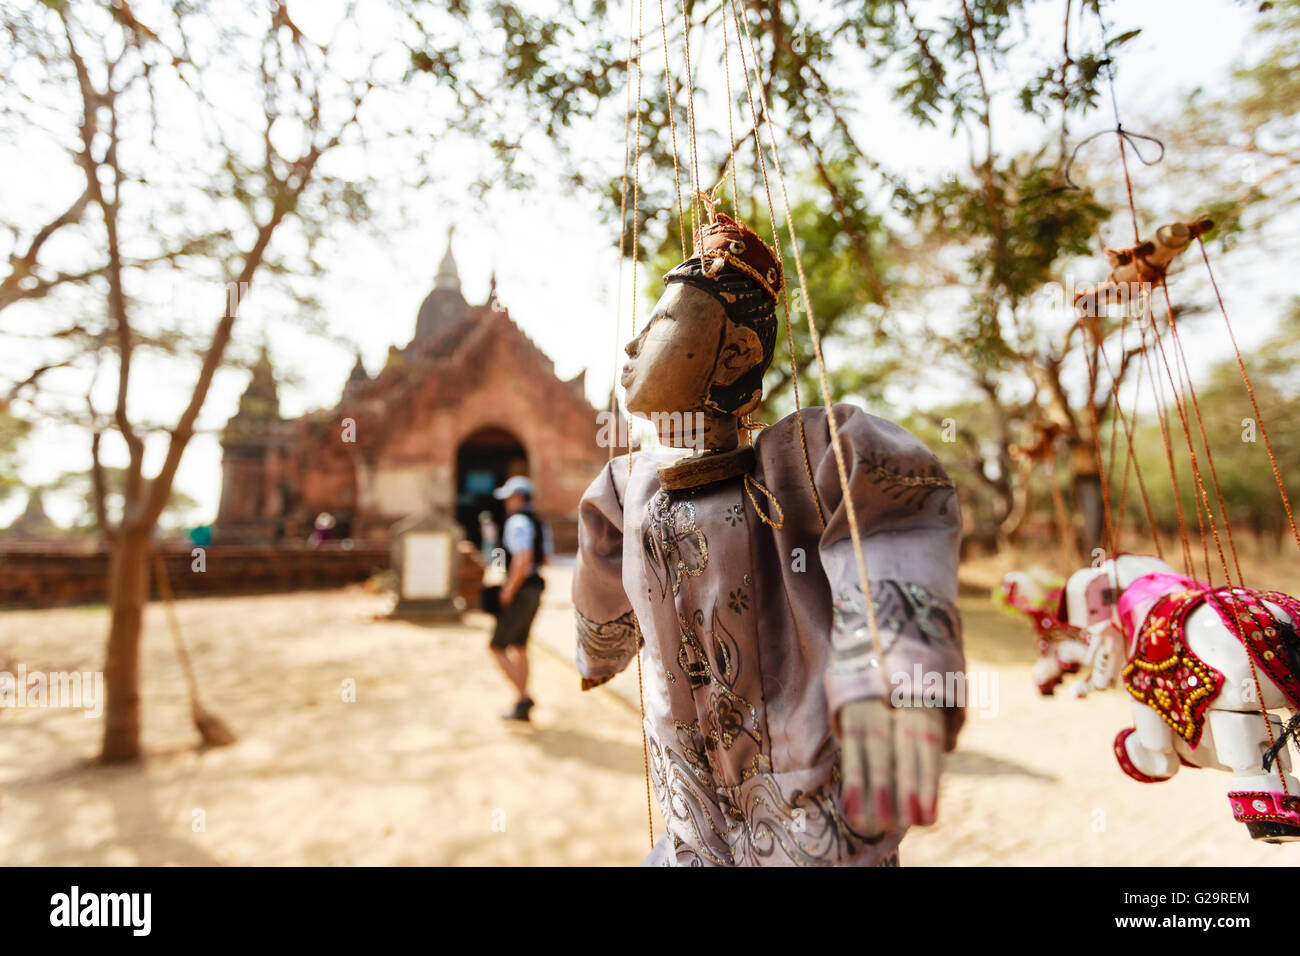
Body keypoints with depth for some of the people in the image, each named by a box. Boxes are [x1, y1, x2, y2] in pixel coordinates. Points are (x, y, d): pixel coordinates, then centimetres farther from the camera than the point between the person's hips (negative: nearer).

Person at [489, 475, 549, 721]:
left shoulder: (517, 522, -17)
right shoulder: (538, 523, 13)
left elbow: (523, 561, -29)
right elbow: (543, 559, 23)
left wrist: (508, 593, -21)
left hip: (519, 594, -9)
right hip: (534, 592, 9)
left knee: (497, 648, 1)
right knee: (519, 647, 16)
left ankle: (524, 698, -3)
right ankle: (522, 709, 20)